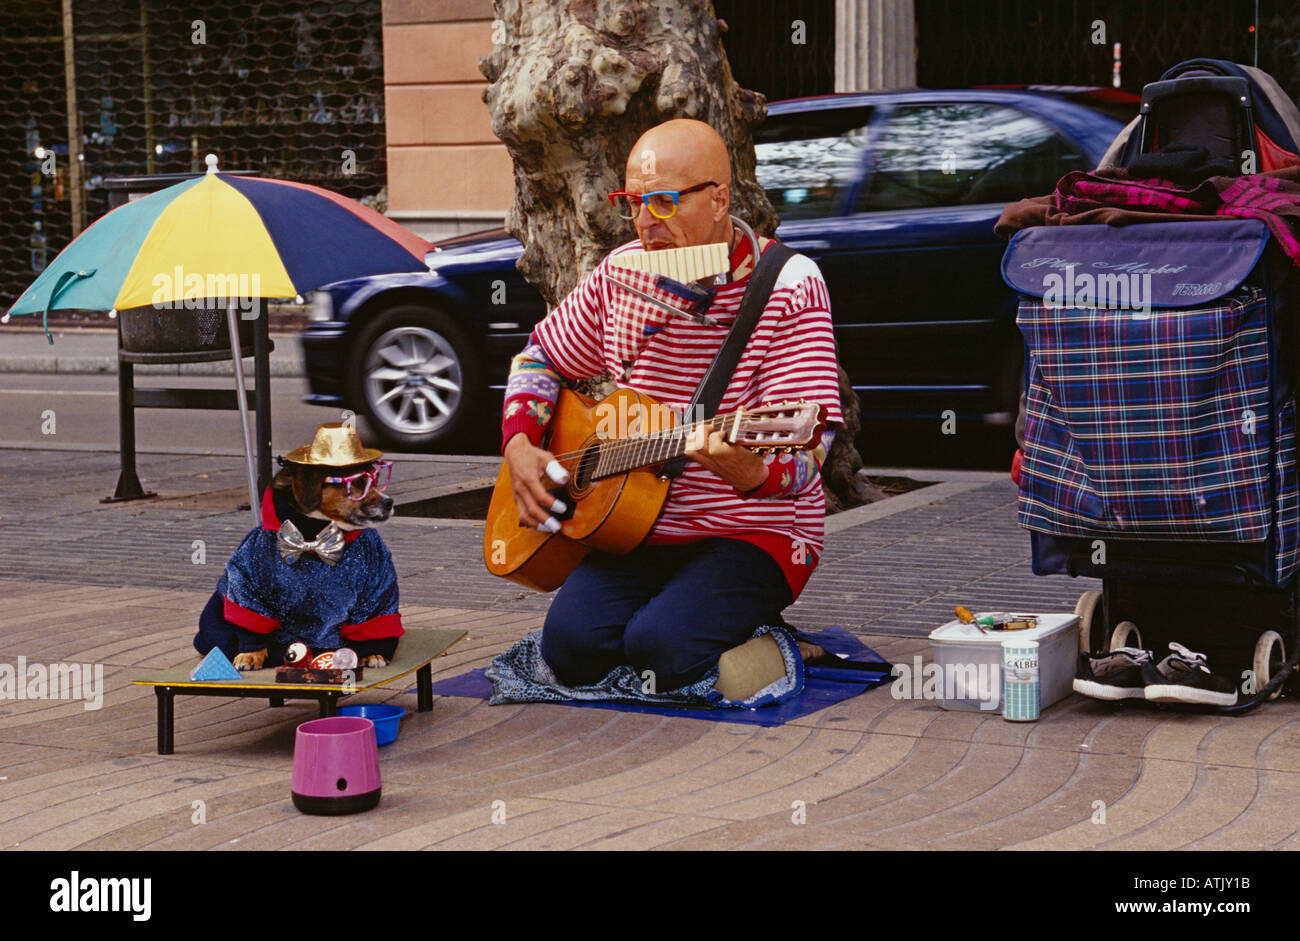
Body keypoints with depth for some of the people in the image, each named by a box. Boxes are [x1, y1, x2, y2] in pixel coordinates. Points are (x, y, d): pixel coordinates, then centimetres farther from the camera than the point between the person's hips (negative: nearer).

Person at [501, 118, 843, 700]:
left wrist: (753, 472, -43)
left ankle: (760, 639, 3)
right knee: (571, 645, -21)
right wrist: (519, 446, 1)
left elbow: (806, 452, -20)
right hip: (636, 527, 5)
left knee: (660, 645, -29)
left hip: (754, 533, -4)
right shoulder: (622, 274, 4)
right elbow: (541, 357, 20)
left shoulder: (789, 287, -13)